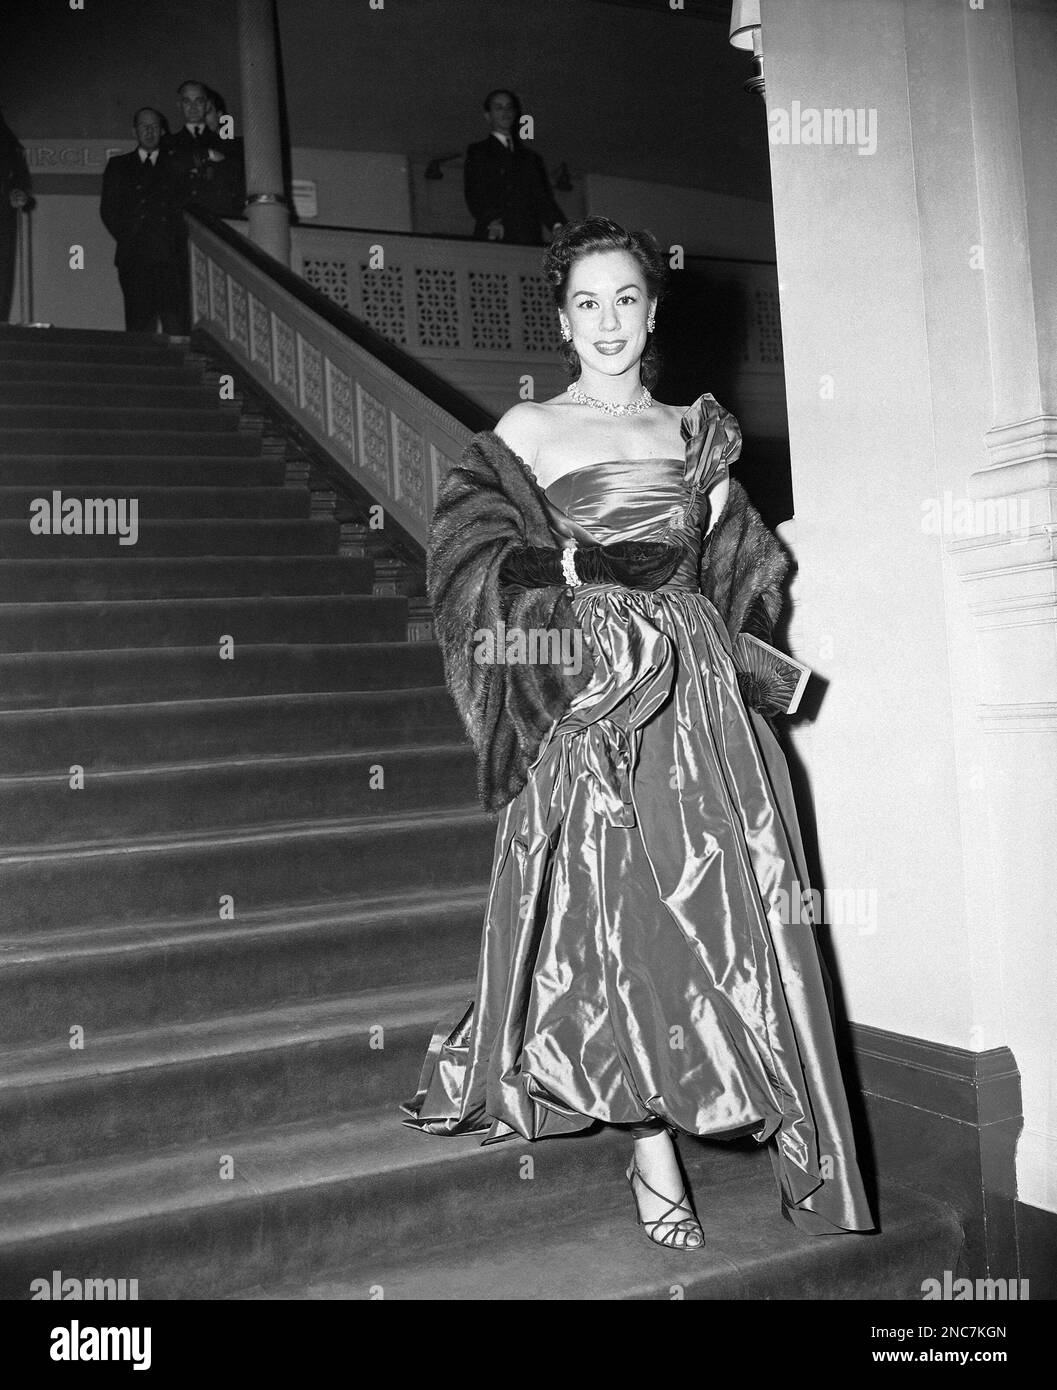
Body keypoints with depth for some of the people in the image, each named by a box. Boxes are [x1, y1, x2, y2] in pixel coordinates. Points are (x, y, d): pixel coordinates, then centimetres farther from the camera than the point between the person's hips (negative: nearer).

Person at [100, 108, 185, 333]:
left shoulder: (174, 164, 18)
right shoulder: (118, 165, 20)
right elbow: (108, 209, 14)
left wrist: (175, 242, -4)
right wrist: (127, 239, 1)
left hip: (169, 256, 0)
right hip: (134, 258, 0)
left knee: (175, 321, -12)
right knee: (139, 324, -8)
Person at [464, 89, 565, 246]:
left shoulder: (531, 157, 26)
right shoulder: (476, 152, 15)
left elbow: (542, 197, 16)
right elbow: (473, 193, 0)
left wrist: (557, 225, -5)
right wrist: (490, 220, -20)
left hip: (530, 240, 3)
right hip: (493, 239, -3)